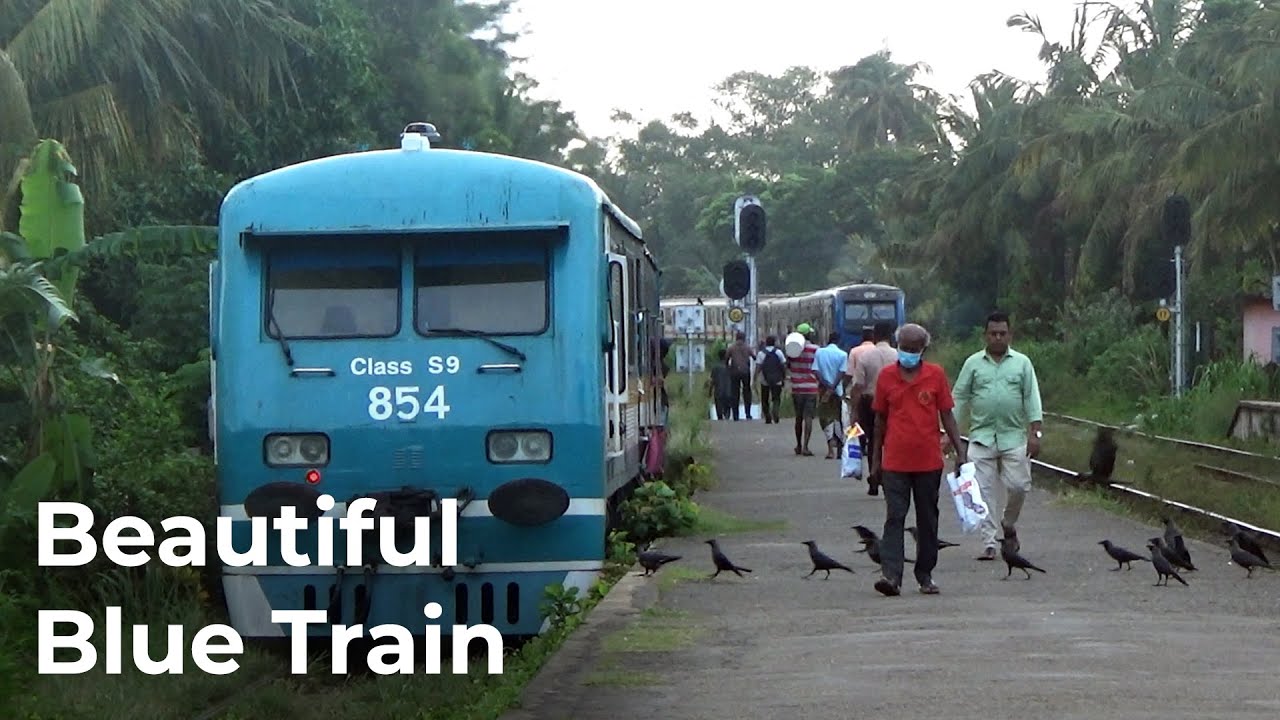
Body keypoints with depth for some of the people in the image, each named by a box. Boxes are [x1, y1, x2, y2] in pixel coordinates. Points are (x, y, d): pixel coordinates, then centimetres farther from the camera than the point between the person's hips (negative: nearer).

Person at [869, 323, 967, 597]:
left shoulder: (936, 375, 1)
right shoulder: (886, 376, 3)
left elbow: (946, 415, 4)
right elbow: (880, 419, 10)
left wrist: (960, 451, -2)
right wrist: (876, 458, 11)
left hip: (929, 461, 1)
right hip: (895, 462, 0)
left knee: (928, 520, 9)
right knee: (894, 518, -7)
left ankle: (925, 575, 19)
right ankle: (891, 575, -14)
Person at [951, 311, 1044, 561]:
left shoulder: (1022, 363, 7)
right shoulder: (973, 363, 7)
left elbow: (1032, 398, 4)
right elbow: (960, 398, 8)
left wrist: (1034, 433, -5)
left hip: (1014, 437, 0)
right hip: (981, 437, 0)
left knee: (1018, 486, -4)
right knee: (984, 492, -3)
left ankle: (1009, 525, 25)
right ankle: (989, 544, 2)